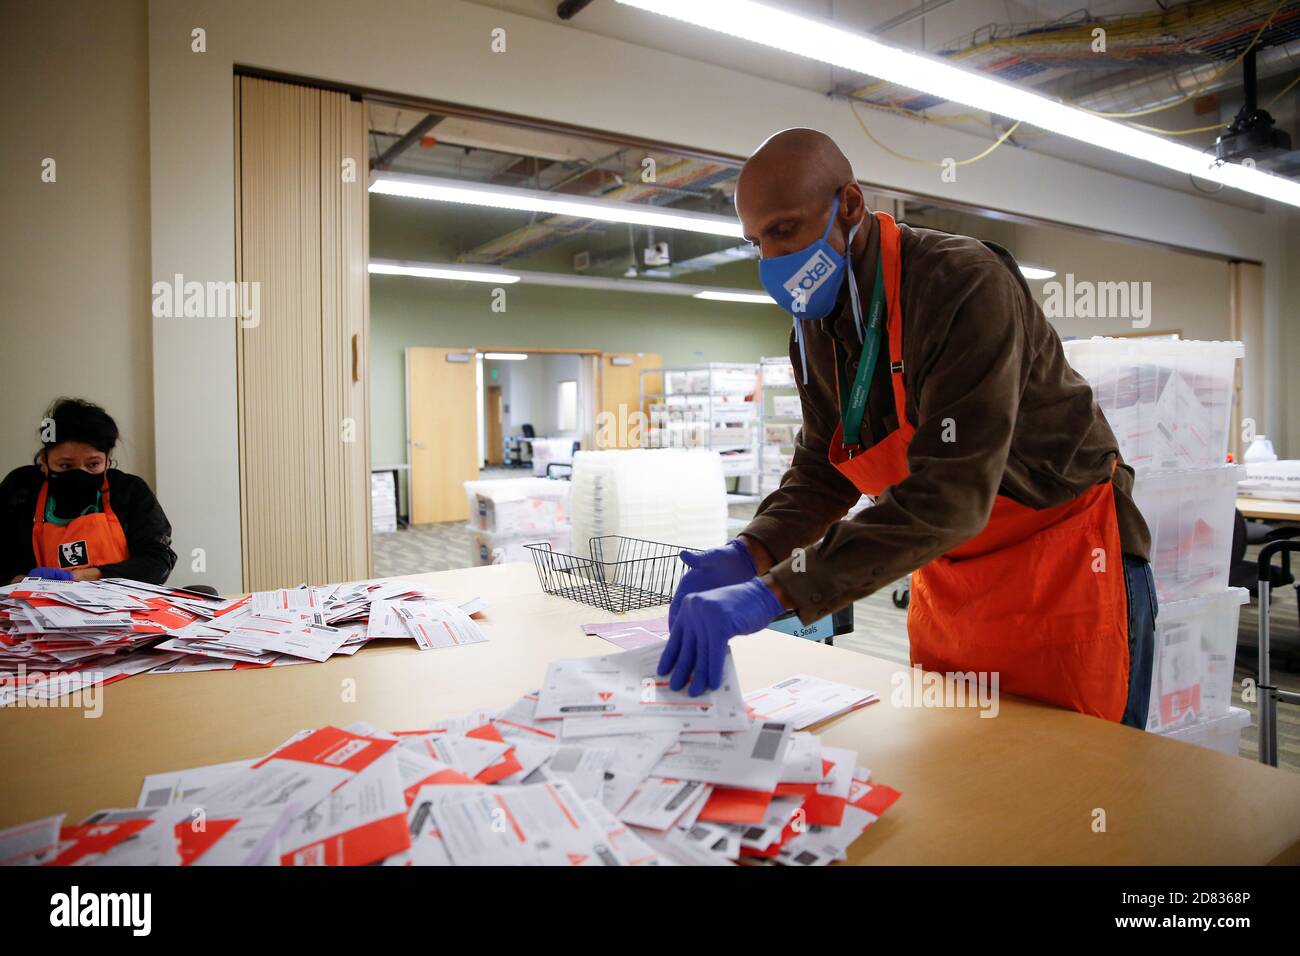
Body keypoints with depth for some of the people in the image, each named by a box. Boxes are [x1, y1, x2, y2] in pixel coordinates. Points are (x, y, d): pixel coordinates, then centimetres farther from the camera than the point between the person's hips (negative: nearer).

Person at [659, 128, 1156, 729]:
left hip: (1065, 564, -6)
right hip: (949, 575, 7)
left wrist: (773, 594, -40)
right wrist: (749, 556, -17)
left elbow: (949, 493, -34)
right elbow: (821, 471, 2)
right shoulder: (816, 329, 0)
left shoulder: (965, 285, -25)